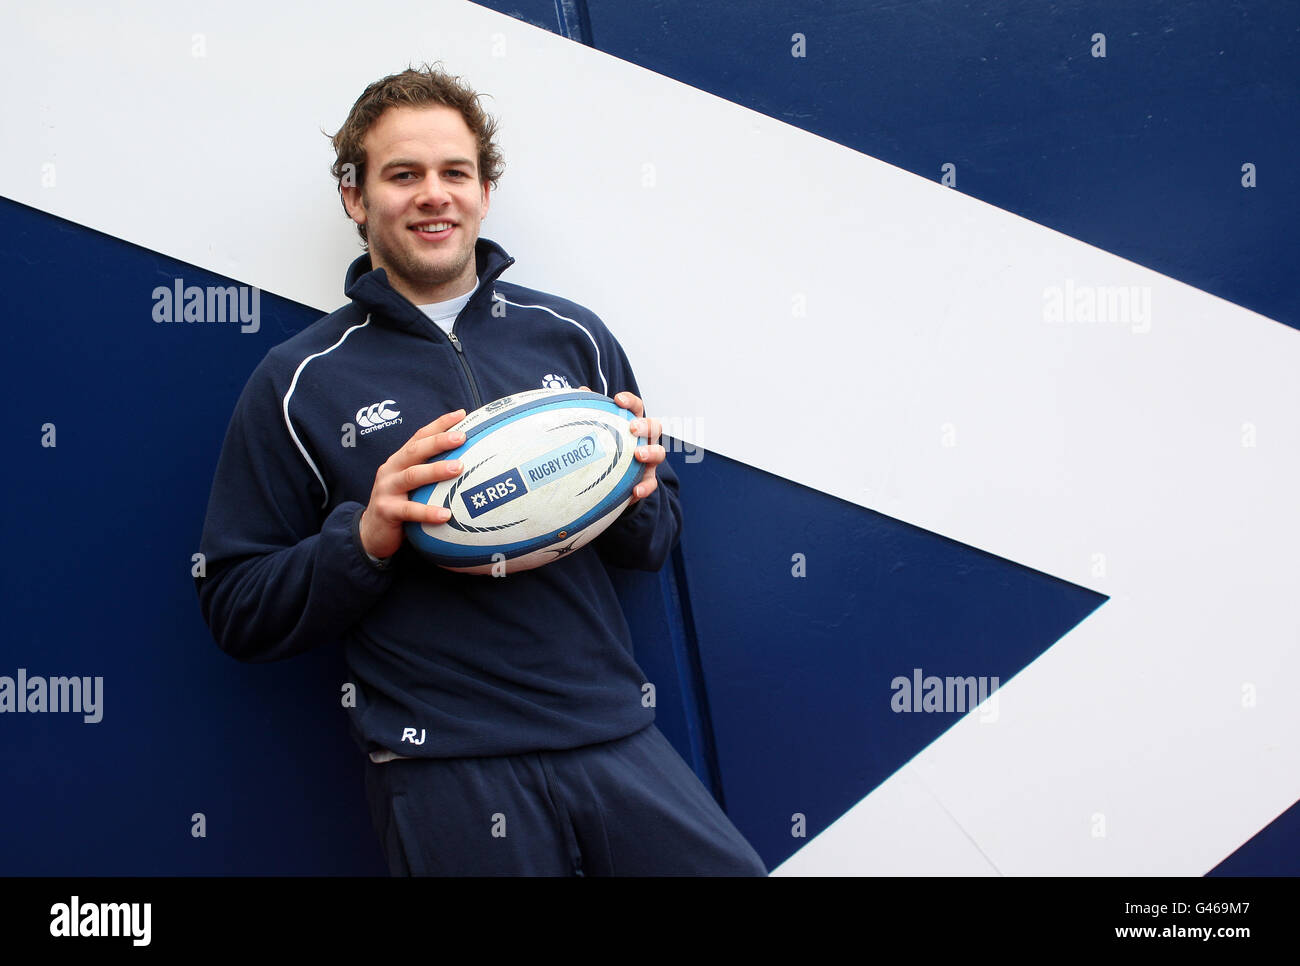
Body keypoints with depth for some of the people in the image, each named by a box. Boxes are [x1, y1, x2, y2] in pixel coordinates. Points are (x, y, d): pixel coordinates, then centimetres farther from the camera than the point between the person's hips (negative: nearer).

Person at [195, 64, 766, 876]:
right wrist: (364, 538, -16)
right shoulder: (297, 383, 2)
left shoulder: (571, 336, 9)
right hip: (444, 771, -2)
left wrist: (636, 495, -6)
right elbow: (237, 611, 1)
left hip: (614, 734, 3)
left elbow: (658, 542, 16)